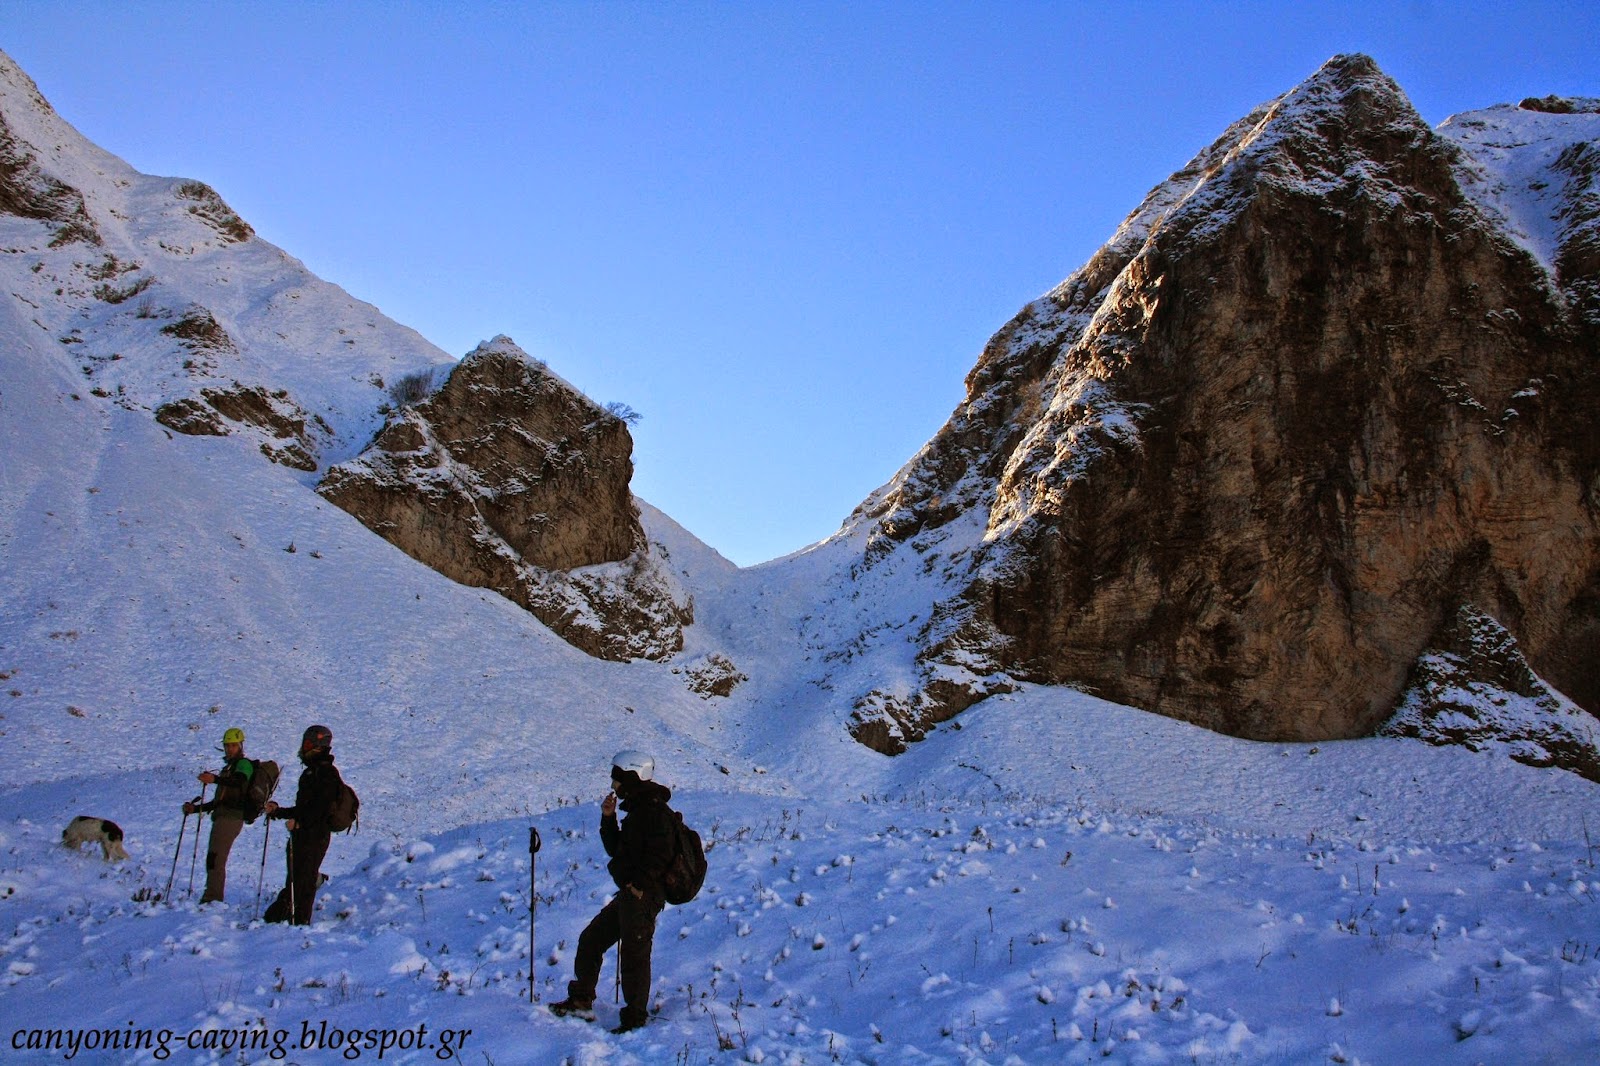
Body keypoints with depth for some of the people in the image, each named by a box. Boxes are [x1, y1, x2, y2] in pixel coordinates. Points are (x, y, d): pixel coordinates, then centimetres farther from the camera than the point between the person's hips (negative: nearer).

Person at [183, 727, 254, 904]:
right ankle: (213, 899, 2)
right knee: (215, 860, 4)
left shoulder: (244, 764, 1)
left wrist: (215, 779, -40)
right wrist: (196, 808, 22)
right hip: (222, 816, 9)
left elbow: (240, 781, -24)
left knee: (215, 857, -19)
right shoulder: (228, 769, 30)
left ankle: (212, 897, -26)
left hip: (231, 817, -9)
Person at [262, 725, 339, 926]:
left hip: (315, 835, -9)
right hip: (300, 835, 9)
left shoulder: (328, 773, -7)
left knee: (303, 881, -8)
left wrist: (300, 821, -26)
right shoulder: (309, 773, 22)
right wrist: (278, 811, 21)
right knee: (293, 880, 11)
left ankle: (299, 922, -4)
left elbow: (320, 805, -20)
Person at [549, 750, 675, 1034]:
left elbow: (660, 854, -23)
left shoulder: (654, 810, -13)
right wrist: (608, 818, 10)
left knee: (634, 953, -7)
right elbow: (616, 849, 21)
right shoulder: (638, 810, 19)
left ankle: (636, 1018, 0)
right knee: (591, 939, 16)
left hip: (643, 895, -11)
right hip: (629, 894, 11)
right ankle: (580, 1001, 24)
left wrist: (639, 883, -25)